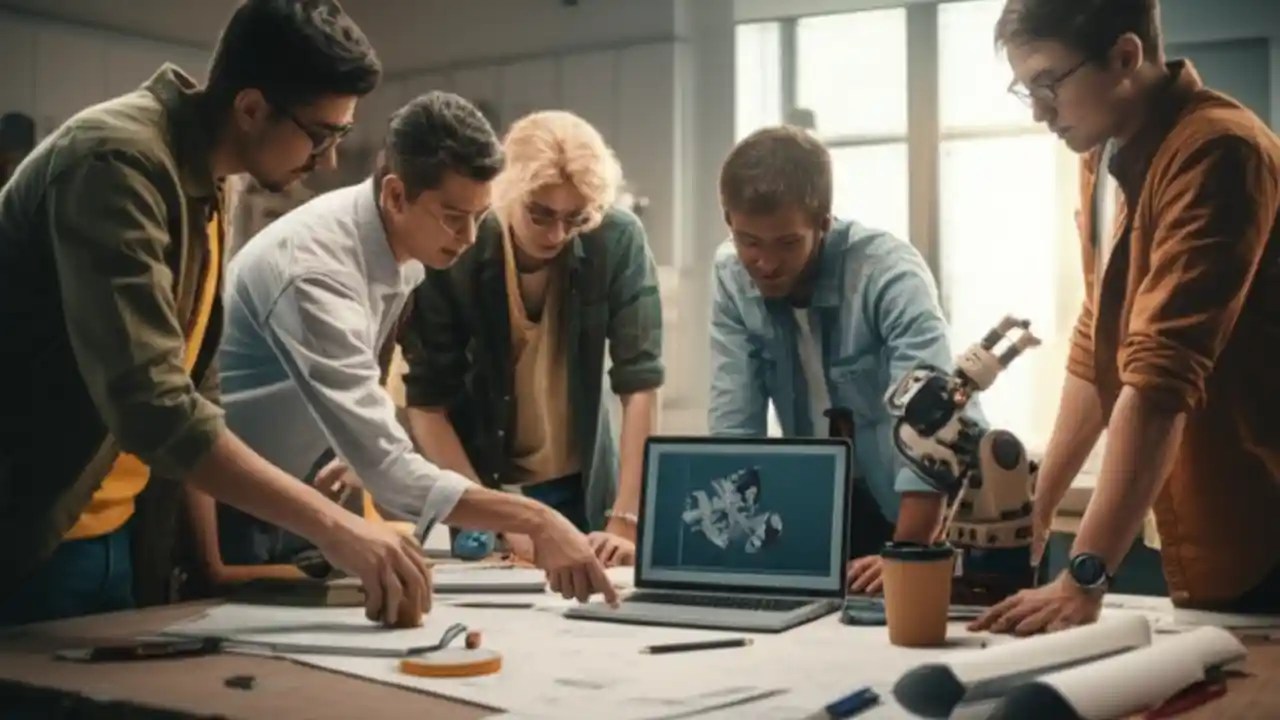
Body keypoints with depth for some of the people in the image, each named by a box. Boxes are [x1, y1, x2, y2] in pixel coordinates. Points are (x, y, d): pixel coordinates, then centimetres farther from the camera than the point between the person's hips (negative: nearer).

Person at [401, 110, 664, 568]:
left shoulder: (619, 242, -15)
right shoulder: (451, 254, -18)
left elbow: (640, 383, -16)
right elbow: (426, 403, -14)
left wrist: (625, 522, -23)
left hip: (582, 487, 1)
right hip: (480, 484, -1)